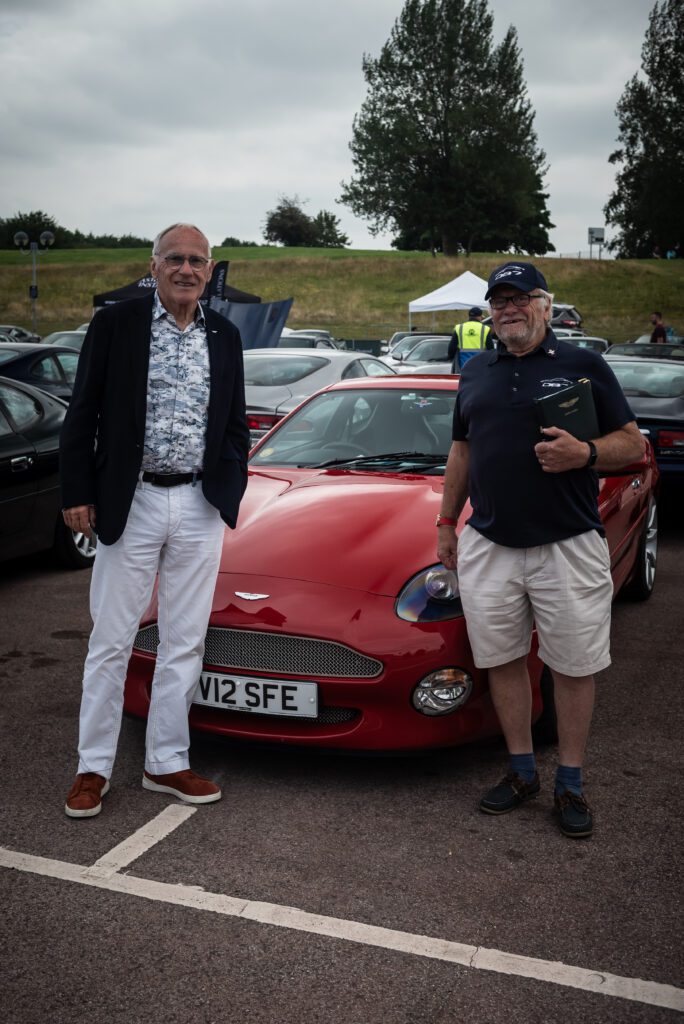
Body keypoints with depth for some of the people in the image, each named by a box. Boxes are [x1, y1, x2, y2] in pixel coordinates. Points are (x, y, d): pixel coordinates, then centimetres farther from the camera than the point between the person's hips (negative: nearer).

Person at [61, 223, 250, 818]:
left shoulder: (225, 337, 9)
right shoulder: (115, 324, -1)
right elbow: (82, 416, -1)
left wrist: (232, 491, 5)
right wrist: (78, 493, -7)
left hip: (201, 508, 3)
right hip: (130, 505, -3)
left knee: (185, 643, 9)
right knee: (112, 641, 5)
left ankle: (167, 763, 22)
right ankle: (94, 767, 18)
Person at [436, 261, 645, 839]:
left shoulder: (584, 366, 0)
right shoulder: (476, 374, 15)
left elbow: (633, 445, -1)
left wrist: (585, 453, -20)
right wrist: (447, 521, 17)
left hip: (569, 547, -4)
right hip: (488, 547, 4)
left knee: (574, 667, 4)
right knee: (503, 661, 9)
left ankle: (571, 785, 19)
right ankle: (522, 772, 25)